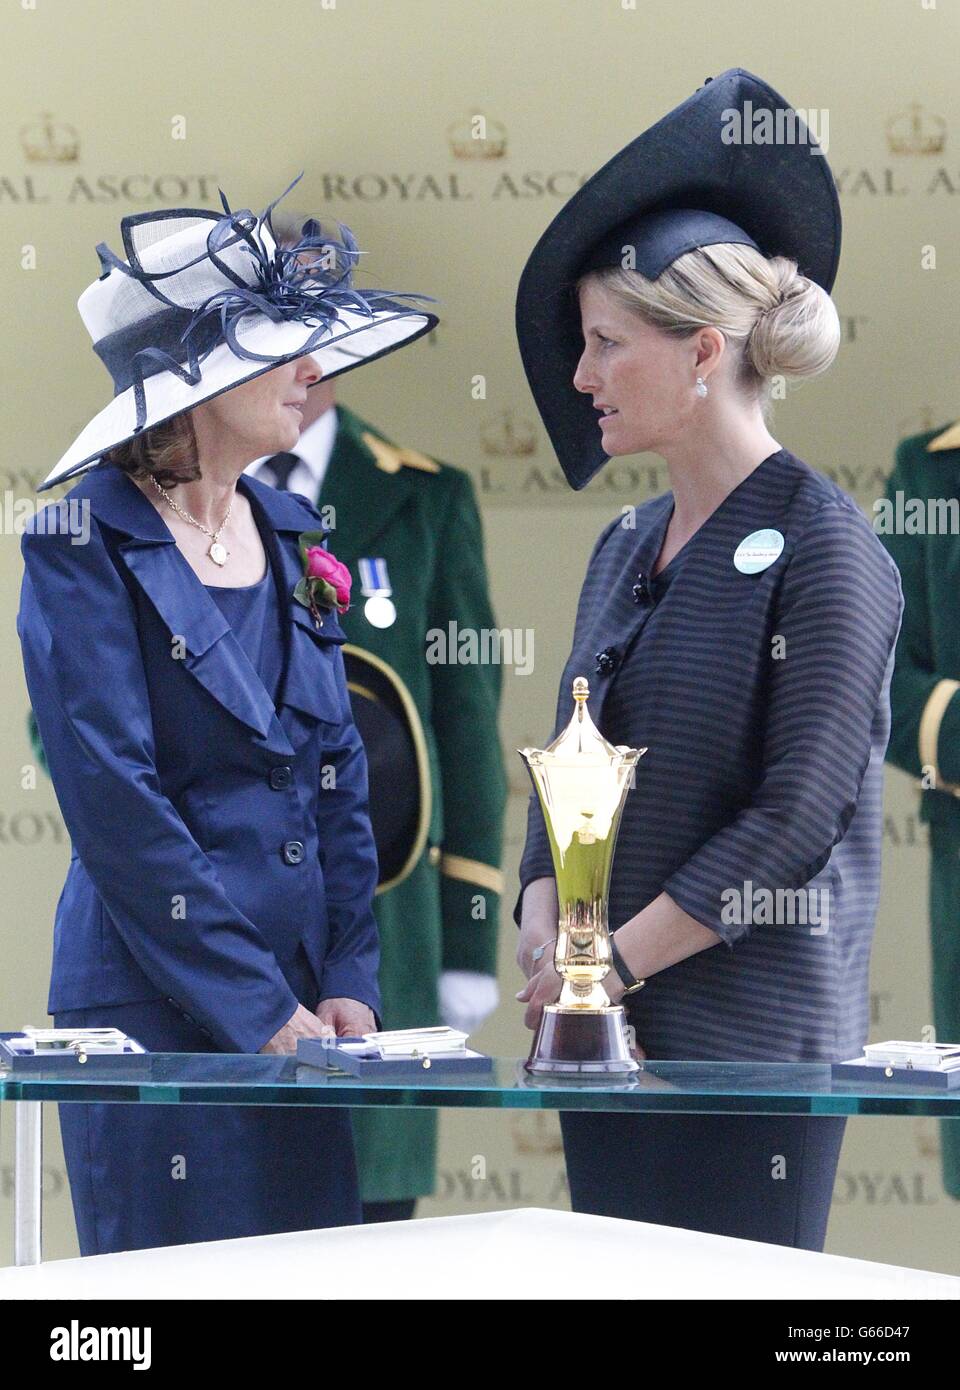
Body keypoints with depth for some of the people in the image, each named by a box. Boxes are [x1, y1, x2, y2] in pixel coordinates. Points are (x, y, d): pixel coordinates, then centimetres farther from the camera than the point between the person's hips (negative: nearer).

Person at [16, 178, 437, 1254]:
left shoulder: (287, 537, 13)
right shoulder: (85, 545, -9)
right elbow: (115, 803, -14)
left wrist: (348, 984, 3)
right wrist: (259, 1010, -15)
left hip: (300, 1016, 7)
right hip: (156, 1019, -7)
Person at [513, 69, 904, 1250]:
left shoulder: (821, 544, -8)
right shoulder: (624, 548, 15)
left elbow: (799, 811, -14)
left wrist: (616, 963, -13)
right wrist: (543, 935, -3)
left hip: (753, 1049, -7)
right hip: (603, 1039, 7)